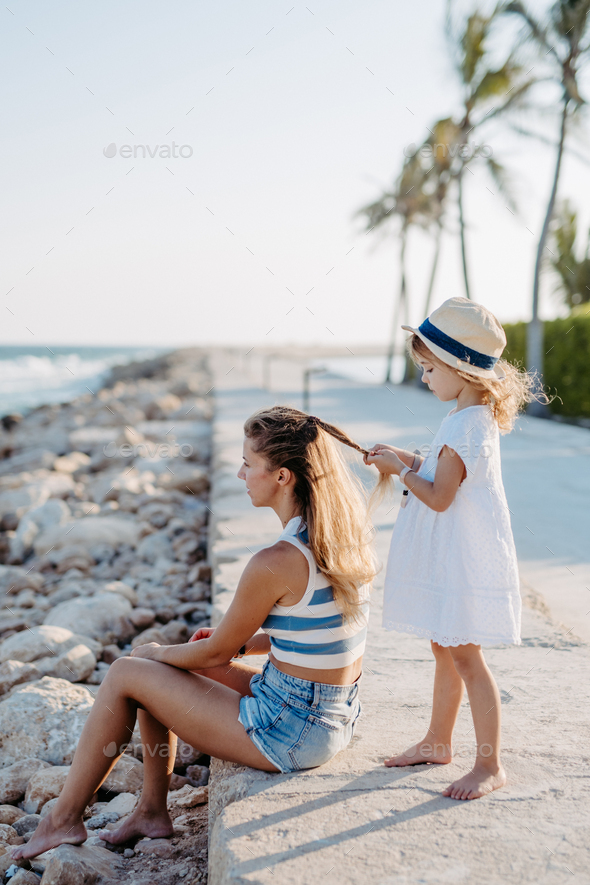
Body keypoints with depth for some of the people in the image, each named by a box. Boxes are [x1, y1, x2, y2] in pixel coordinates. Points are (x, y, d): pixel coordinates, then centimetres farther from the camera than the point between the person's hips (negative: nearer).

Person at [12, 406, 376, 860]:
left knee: (124, 675, 4)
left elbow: (215, 654, -12)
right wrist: (243, 642, 12)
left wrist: (160, 652, 7)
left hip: (288, 732, -8)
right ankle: (152, 811, 27)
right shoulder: (343, 535, -1)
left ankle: (65, 819, 21)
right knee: (154, 661, 17)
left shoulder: (275, 564, -27)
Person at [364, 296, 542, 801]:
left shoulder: (466, 426, -22)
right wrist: (409, 460, 10)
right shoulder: (475, 417, 10)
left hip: (466, 563, -10)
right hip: (449, 563, 10)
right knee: (445, 651, 19)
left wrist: (400, 471, -12)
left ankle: (490, 766, 8)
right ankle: (438, 742, 34)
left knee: (465, 658, -3)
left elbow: (439, 497, -24)